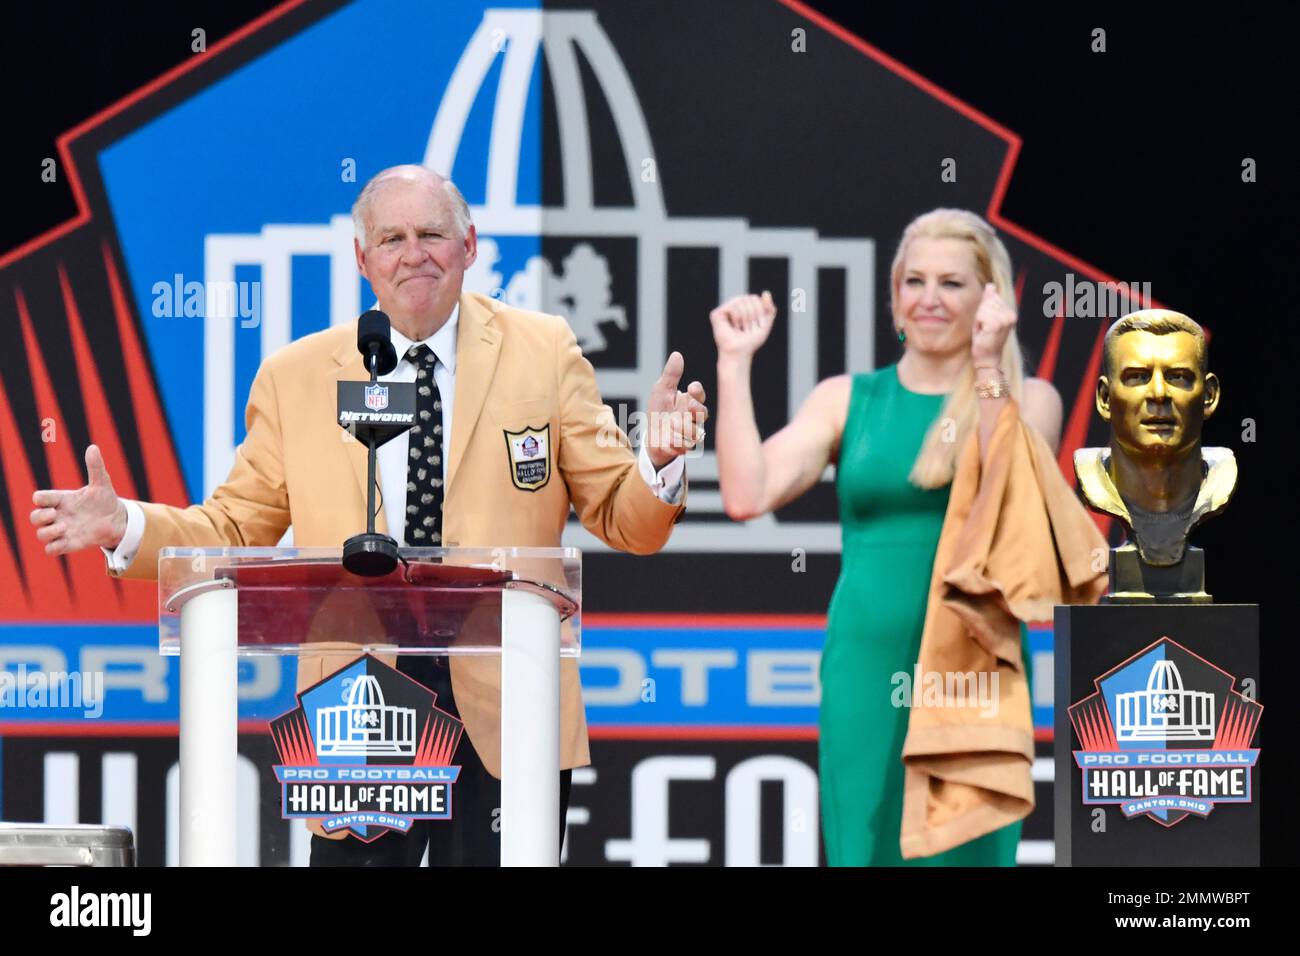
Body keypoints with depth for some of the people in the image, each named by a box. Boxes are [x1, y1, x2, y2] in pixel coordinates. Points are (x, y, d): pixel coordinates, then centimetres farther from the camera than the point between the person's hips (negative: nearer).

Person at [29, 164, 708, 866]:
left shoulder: (544, 353, 4)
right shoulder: (294, 378, 6)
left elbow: (624, 523, 4)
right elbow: (236, 532, 9)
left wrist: (658, 464, -17)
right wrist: (126, 526, -7)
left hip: (504, 719, 0)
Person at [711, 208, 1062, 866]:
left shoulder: (1027, 400, 4)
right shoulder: (847, 399, 8)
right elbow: (748, 496, -4)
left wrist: (987, 369, -20)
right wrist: (734, 362, -4)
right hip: (865, 669, 2)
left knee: (964, 853, 0)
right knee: (864, 846, 3)